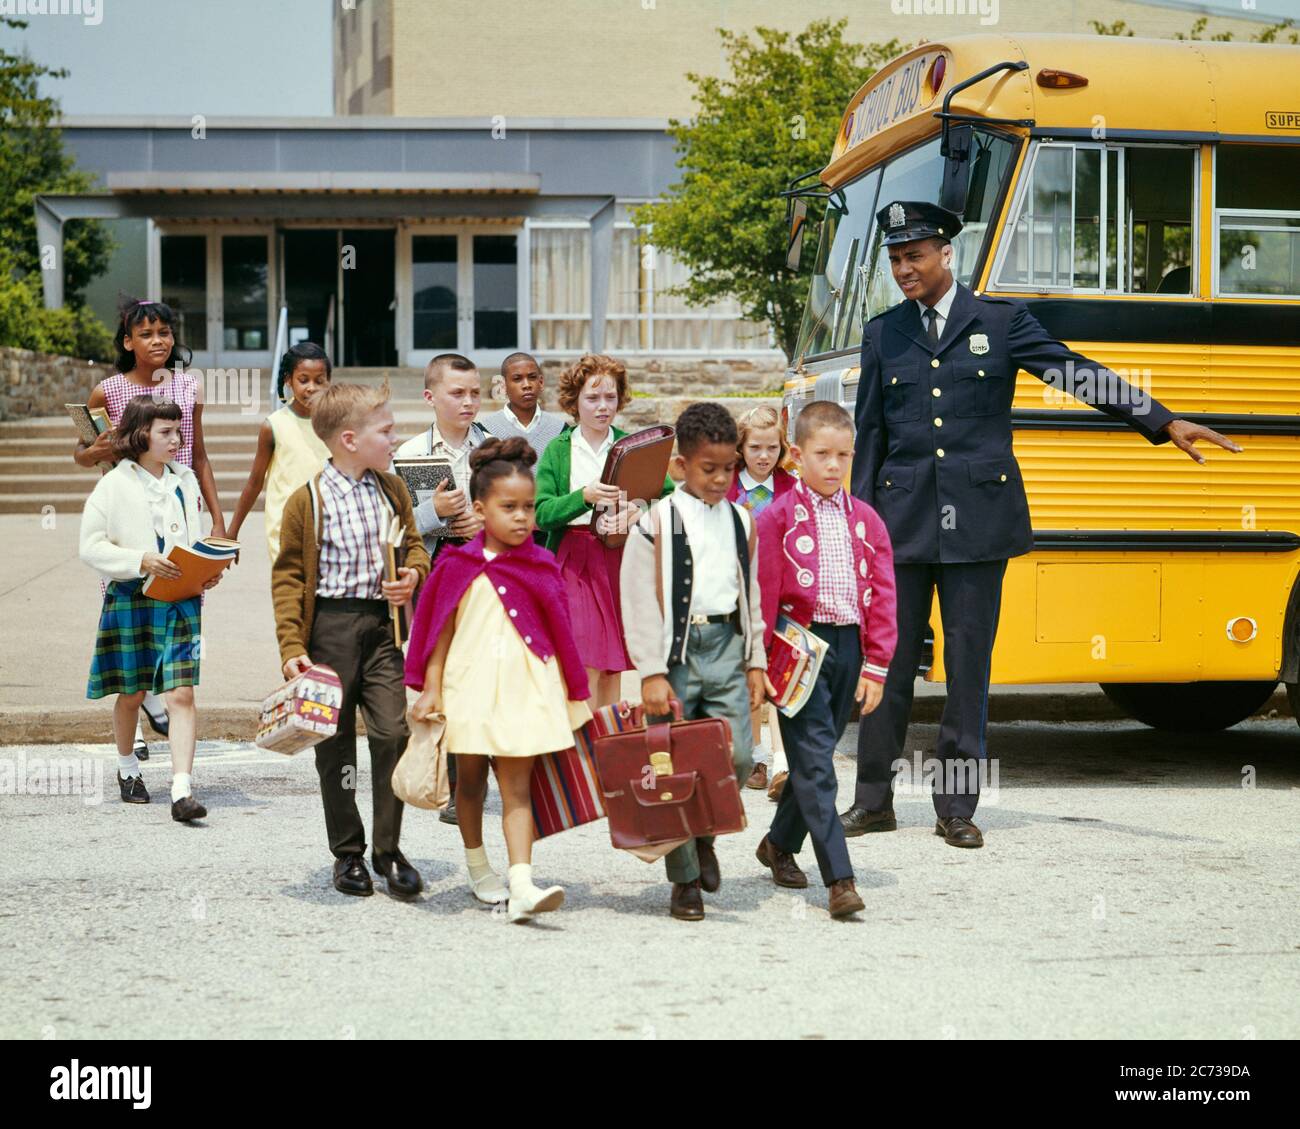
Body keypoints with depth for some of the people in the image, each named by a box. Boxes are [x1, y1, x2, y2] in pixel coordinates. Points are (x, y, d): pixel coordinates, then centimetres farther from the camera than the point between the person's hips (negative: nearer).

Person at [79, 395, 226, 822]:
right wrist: (141, 561, -18)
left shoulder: (185, 481, 10)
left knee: (181, 693, -8)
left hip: (181, 600, 3)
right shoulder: (114, 485, -4)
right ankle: (128, 768, 35)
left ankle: (182, 791, -14)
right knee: (132, 693, 10)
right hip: (131, 599, -3)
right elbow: (91, 546, -6)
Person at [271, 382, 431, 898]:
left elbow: (413, 544, 20)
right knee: (335, 743, 5)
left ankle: (388, 849, 6)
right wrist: (292, 648, -12)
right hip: (330, 625, -4)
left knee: (393, 730, -6)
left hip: (381, 623, 4)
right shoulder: (307, 501, -7)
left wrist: (413, 574, -4)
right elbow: (288, 577, -5)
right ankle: (347, 853, 17)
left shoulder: (391, 490, 9)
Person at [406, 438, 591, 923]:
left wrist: (568, 695, 10)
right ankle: (478, 867, 35)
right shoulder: (457, 567, -1)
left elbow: (557, 636, 9)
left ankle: (522, 886, -17)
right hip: (470, 685, 0)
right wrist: (430, 690, -3)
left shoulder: (541, 568, 5)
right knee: (470, 780, 15)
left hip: (524, 688, 0)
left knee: (517, 787, -7)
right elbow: (440, 632, 2)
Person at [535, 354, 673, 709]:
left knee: (613, 667, 5)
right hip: (575, 563, -3)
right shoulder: (558, 451, 3)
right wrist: (585, 497, -25)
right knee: (585, 665, -11)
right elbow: (542, 513, -9)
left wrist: (641, 508, -18)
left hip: (623, 560, 3)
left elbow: (671, 495, 2)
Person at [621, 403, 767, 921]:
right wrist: (652, 673, -12)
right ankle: (685, 880, 11)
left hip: (726, 647, 4)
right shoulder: (657, 522, -4)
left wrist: (755, 661, 15)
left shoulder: (741, 522, 12)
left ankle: (705, 832, 20)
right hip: (676, 649, -4)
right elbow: (639, 602, -6)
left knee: (736, 756, -9)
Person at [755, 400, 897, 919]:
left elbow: (882, 596, 8)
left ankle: (780, 843, 36)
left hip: (847, 645, 5)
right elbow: (764, 595, -5)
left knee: (817, 754, 14)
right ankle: (838, 878, -15)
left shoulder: (865, 520, 9)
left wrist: (875, 666, 3)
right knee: (814, 758, -10)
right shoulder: (779, 517, -3)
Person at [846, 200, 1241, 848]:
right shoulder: (883, 335, 10)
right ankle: (873, 799, 13)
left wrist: (1165, 423, -11)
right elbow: (869, 436, 13)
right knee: (888, 658, 3)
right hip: (903, 514, 2)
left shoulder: (1000, 322, 3)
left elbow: (1078, 375, -3)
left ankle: (957, 805, 9)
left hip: (978, 513, -2)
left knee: (969, 662, 1)